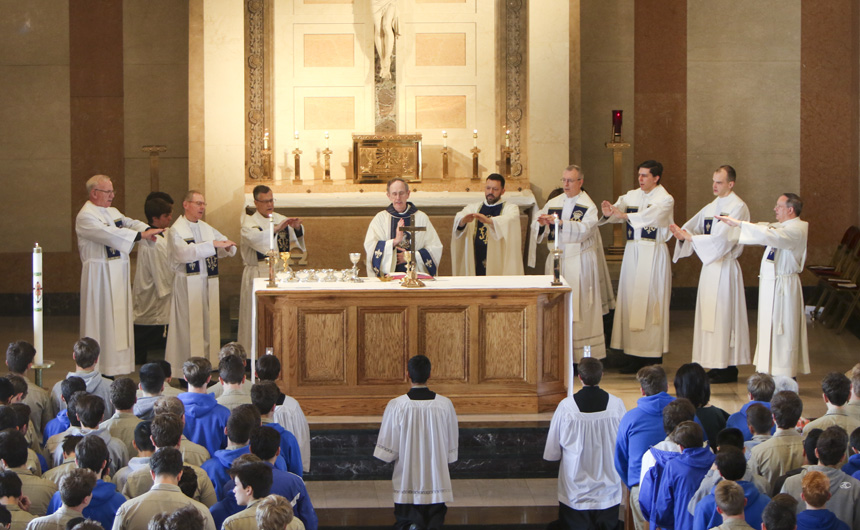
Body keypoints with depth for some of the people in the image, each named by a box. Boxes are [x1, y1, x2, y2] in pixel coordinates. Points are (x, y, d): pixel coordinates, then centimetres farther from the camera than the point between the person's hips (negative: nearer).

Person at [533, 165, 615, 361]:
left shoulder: (588, 206, -2)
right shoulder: (553, 203, 11)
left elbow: (584, 229, -19)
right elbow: (536, 229, 6)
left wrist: (560, 222, -29)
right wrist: (542, 224, -17)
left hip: (580, 262, -4)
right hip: (558, 260, 4)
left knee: (581, 306, -5)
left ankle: (583, 355, -2)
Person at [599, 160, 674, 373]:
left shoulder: (665, 199, -5)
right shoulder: (632, 196, 13)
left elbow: (651, 216, -22)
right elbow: (620, 207, -2)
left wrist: (624, 215, -33)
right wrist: (609, 213, -25)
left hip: (654, 254, -5)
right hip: (632, 252, 6)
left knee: (651, 302, -6)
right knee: (631, 301, 2)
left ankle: (654, 356, -3)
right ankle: (634, 356, 5)